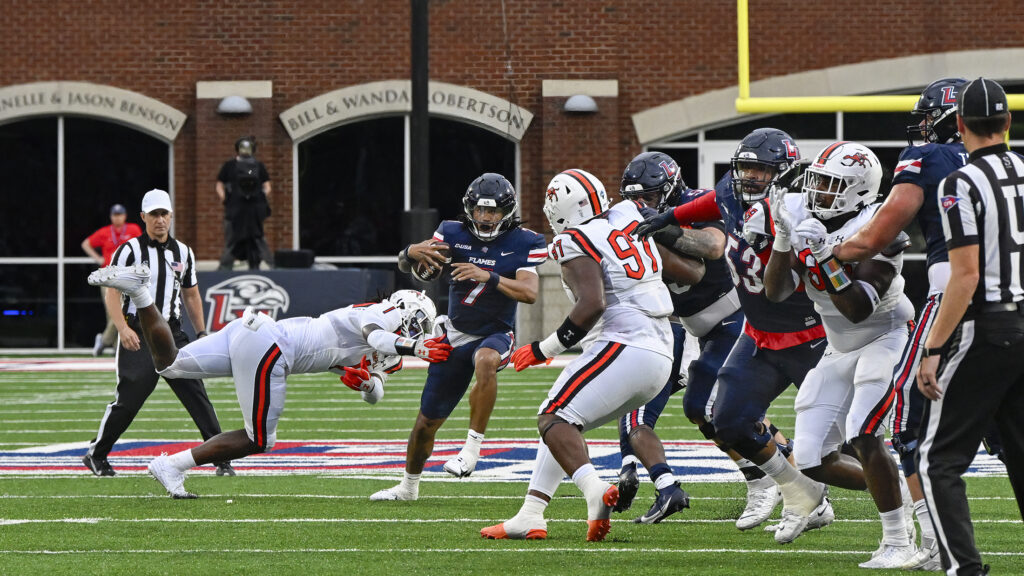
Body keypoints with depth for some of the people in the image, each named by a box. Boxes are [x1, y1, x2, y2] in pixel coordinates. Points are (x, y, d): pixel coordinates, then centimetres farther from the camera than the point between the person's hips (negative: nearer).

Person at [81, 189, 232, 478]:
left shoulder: (183, 253, 12)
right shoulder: (130, 250, -5)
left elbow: (191, 295, 21)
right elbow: (113, 293, -9)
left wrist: (201, 333, 15)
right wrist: (123, 328, -24)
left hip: (172, 334, 4)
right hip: (138, 336, -4)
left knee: (196, 394, -5)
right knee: (128, 400, -5)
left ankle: (221, 458, -4)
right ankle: (96, 455, 13)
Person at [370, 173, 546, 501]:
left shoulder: (523, 243, -9)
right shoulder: (455, 234, -5)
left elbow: (529, 292, -22)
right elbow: (406, 265, -9)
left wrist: (488, 276, -36)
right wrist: (412, 253, -33)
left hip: (495, 334, -3)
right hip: (456, 334, 3)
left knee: (486, 362, -41)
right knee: (427, 422, 10)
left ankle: (472, 448, -35)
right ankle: (408, 485, 34)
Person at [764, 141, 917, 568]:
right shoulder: (800, 217, -3)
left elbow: (858, 309, -29)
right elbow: (774, 292, -7)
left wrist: (824, 256, -37)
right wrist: (783, 239, -21)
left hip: (887, 339, -7)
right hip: (840, 351, 7)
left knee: (862, 436, -26)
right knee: (811, 460, 1)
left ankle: (898, 542, -14)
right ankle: (896, 491, 22)